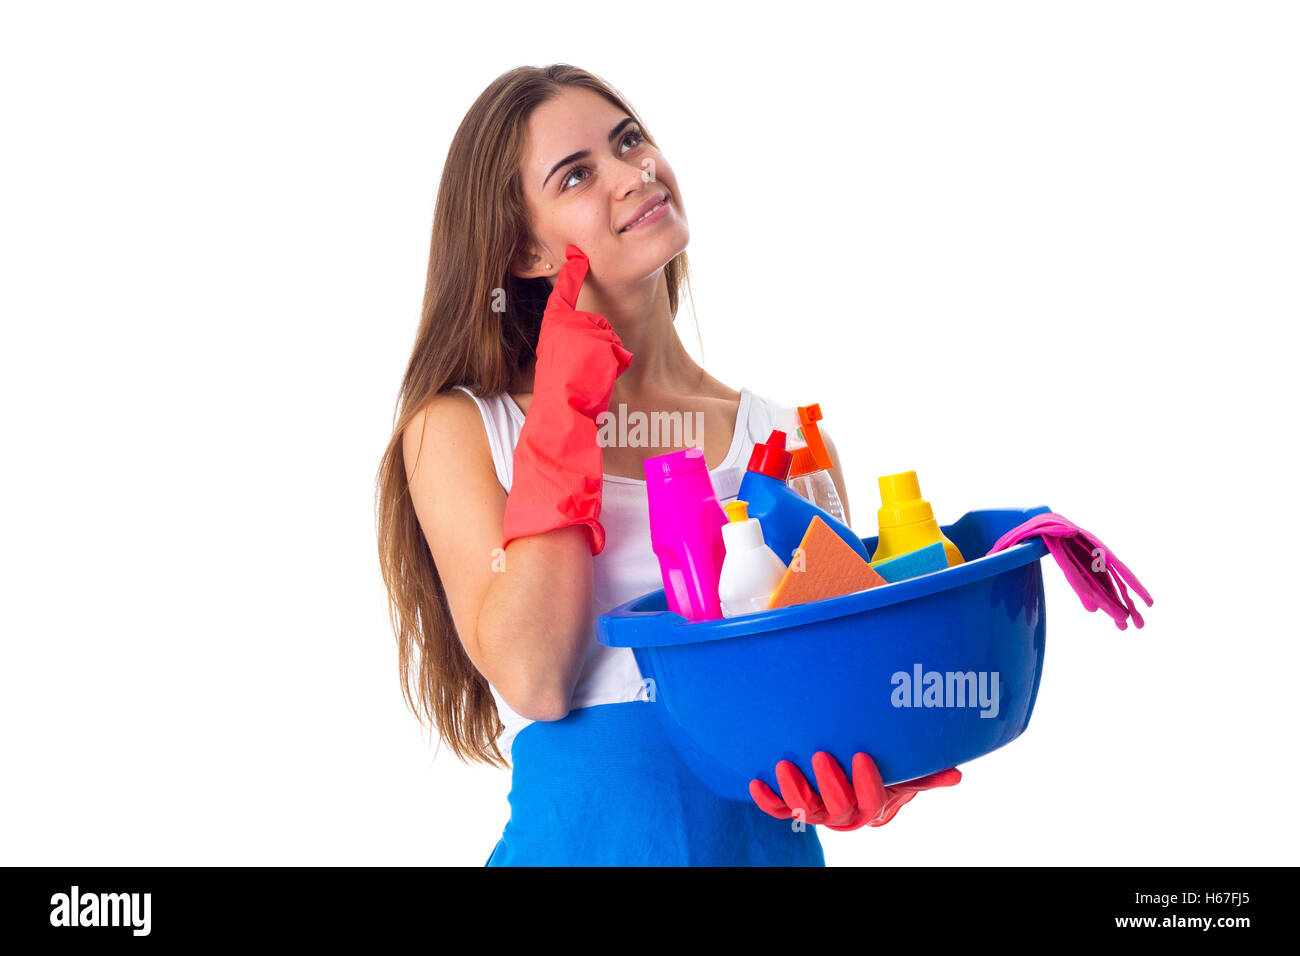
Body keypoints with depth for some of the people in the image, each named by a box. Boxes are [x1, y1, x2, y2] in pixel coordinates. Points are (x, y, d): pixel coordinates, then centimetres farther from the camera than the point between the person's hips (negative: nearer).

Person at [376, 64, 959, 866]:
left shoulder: (787, 439, 5)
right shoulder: (458, 430, 0)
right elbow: (534, 682, -12)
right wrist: (565, 409, -10)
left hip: (772, 838, 2)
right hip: (577, 838, -2)